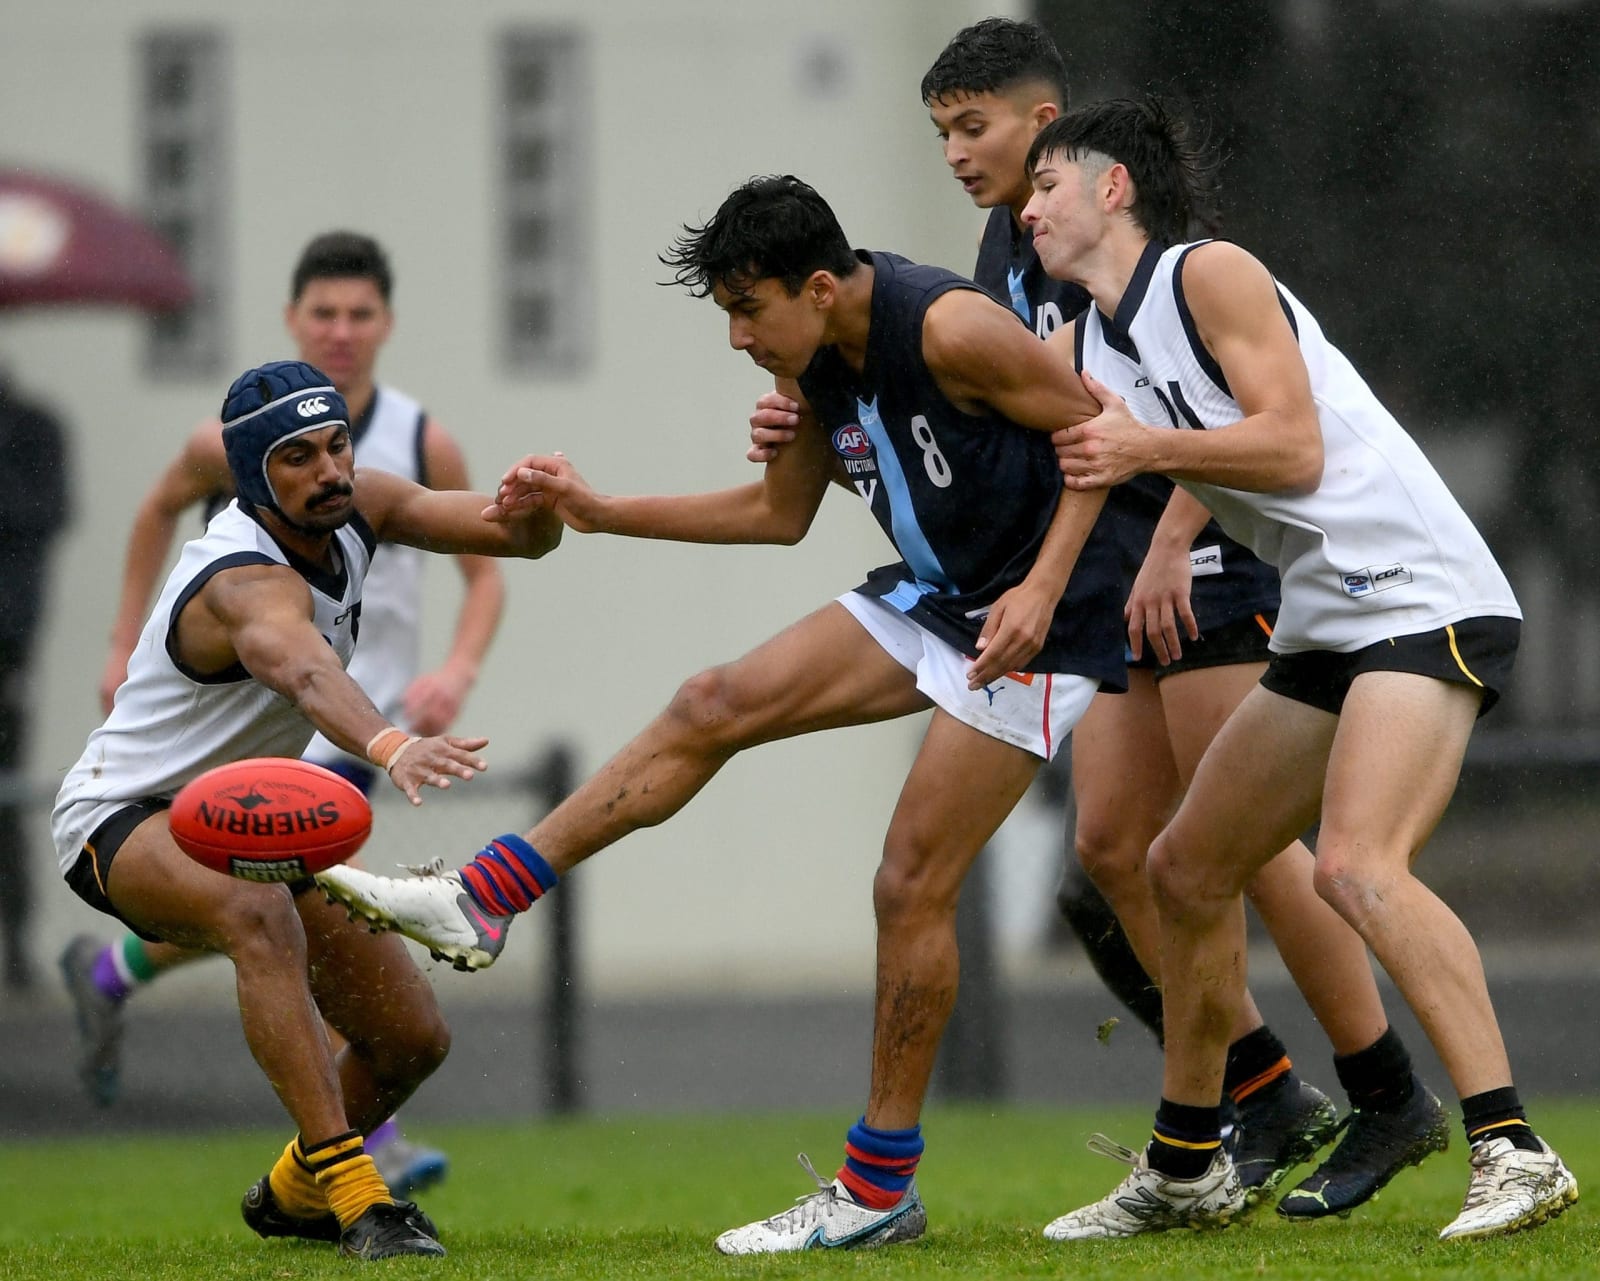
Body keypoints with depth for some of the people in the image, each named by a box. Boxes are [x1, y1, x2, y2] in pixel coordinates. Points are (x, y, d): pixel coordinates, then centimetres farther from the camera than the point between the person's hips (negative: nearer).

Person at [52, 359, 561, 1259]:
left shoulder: (354, 508, -7)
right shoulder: (250, 582, -33)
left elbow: (524, 538, -4)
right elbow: (302, 668, -56)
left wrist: (540, 505, -30)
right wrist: (390, 746, -77)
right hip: (124, 815, -9)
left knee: (412, 1037, 6)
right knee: (259, 911, -41)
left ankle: (294, 1195, 35)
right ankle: (354, 1194, -45)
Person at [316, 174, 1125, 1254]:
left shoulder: (948, 329, -24)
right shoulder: (815, 364, 2)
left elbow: (1101, 427, -18)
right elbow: (779, 513, 17)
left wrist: (1042, 587, -27)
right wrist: (599, 511, 11)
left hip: (1034, 620, -8)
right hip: (928, 598, 8)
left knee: (913, 885, -7)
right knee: (716, 708, -1)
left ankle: (881, 1190, 2)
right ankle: (480, 903, 3)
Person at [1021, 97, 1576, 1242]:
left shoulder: (1212, 276, -9)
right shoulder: (1080, 351, 16)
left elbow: (1295, 448, -16)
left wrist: (1151, 447, -17)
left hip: (1427, 599, -10)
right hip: (1328, 628, 10)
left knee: (1358, 867, -26)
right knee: (1189, 869, 13)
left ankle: (1512, 1150, -31)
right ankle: (1186, 1171, 26)